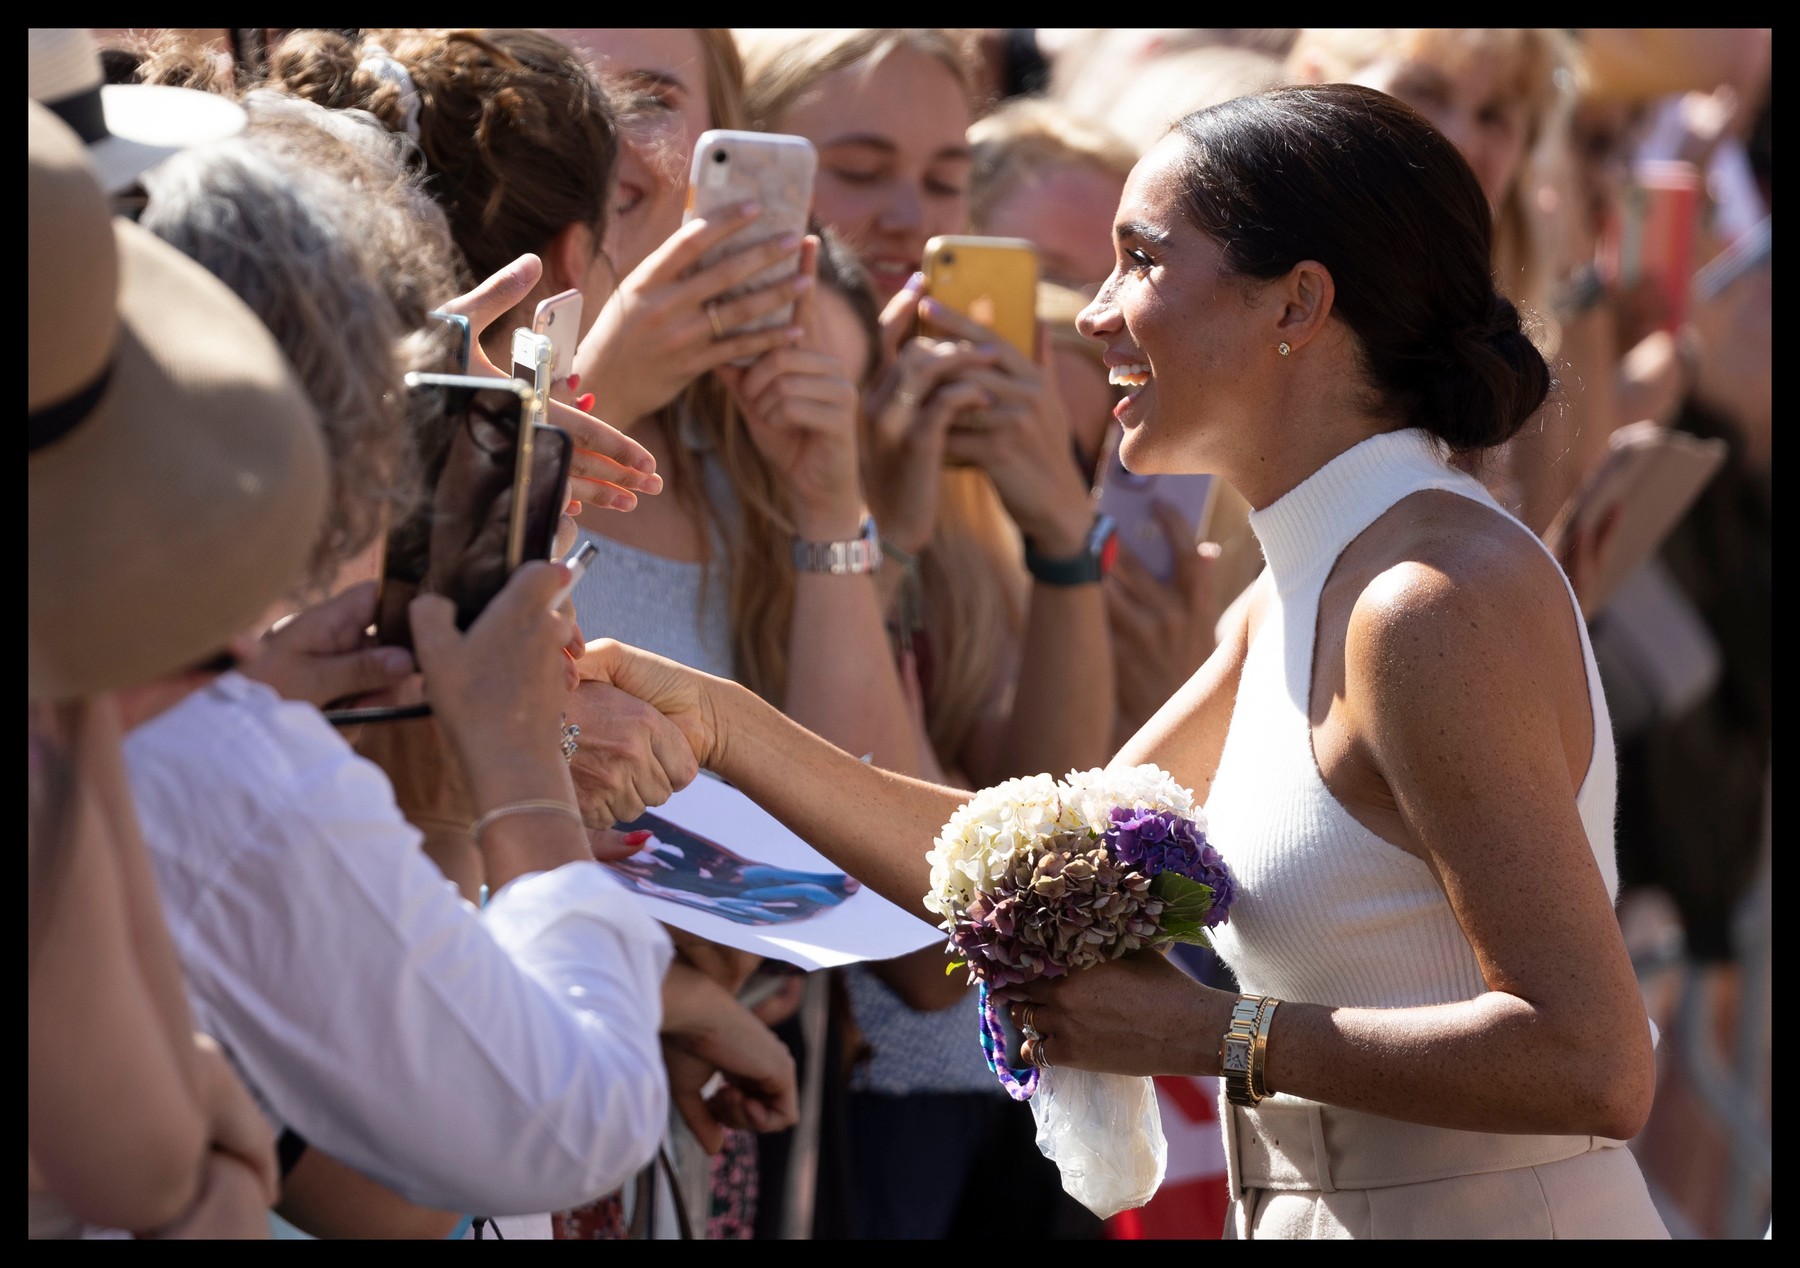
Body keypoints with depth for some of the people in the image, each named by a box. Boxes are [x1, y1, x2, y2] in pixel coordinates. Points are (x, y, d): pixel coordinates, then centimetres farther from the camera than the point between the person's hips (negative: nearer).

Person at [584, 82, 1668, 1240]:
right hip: (1326, 1212, 8)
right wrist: (719, 723, 6)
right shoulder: (1312, 587, 9)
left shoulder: (1435, 600, -20)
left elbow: (1594, 1062, -25)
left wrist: (1209, 1033, -21)